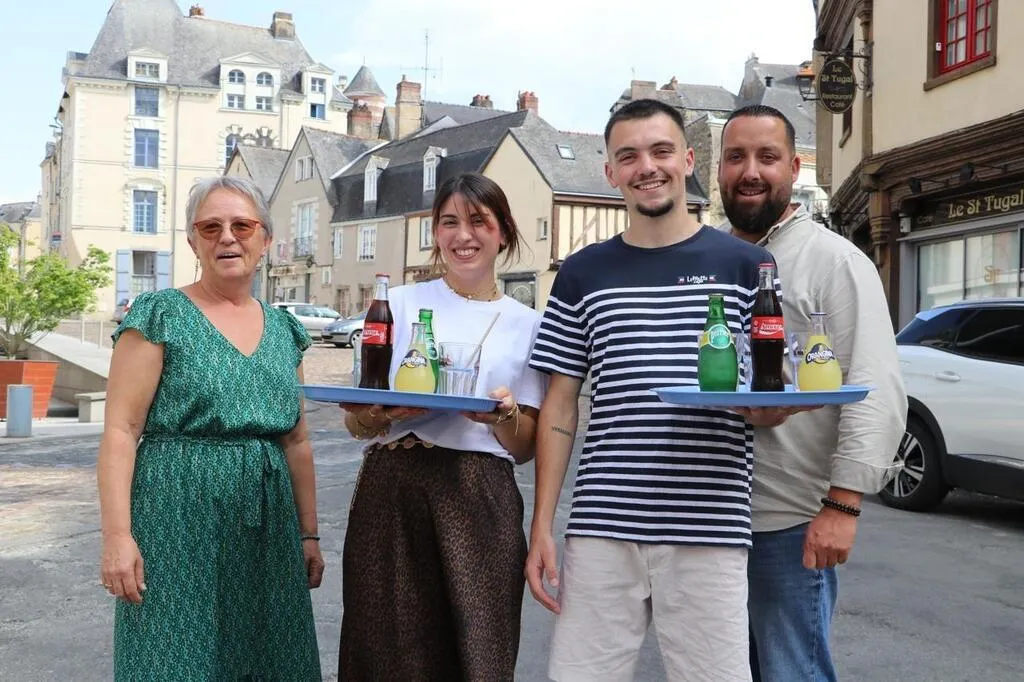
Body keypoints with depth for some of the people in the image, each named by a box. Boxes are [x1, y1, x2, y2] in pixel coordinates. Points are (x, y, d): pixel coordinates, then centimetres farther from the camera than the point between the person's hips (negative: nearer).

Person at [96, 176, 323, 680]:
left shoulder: (283, 330, 11)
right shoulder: (160, 316, -4)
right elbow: (120, 431, -9)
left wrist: (309, 533, 13)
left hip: (267, 526, 5)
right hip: (180, 519, -5)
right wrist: (117, 535, -17)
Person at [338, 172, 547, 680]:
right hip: (391, 488, 0)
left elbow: (526, 448, 8)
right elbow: (355, 421, 7)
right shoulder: (401, 304, 8)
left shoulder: (526, 325, 9)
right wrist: (386, 412, -15)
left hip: (480, 498, 0)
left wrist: (504, 415, -13)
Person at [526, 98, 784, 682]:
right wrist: (542, 527, 5)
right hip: (600, 530, 2)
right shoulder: (582, 274, 9)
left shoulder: (746, 265, 4)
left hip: (709, 533, -1)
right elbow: (560, 407, 10)